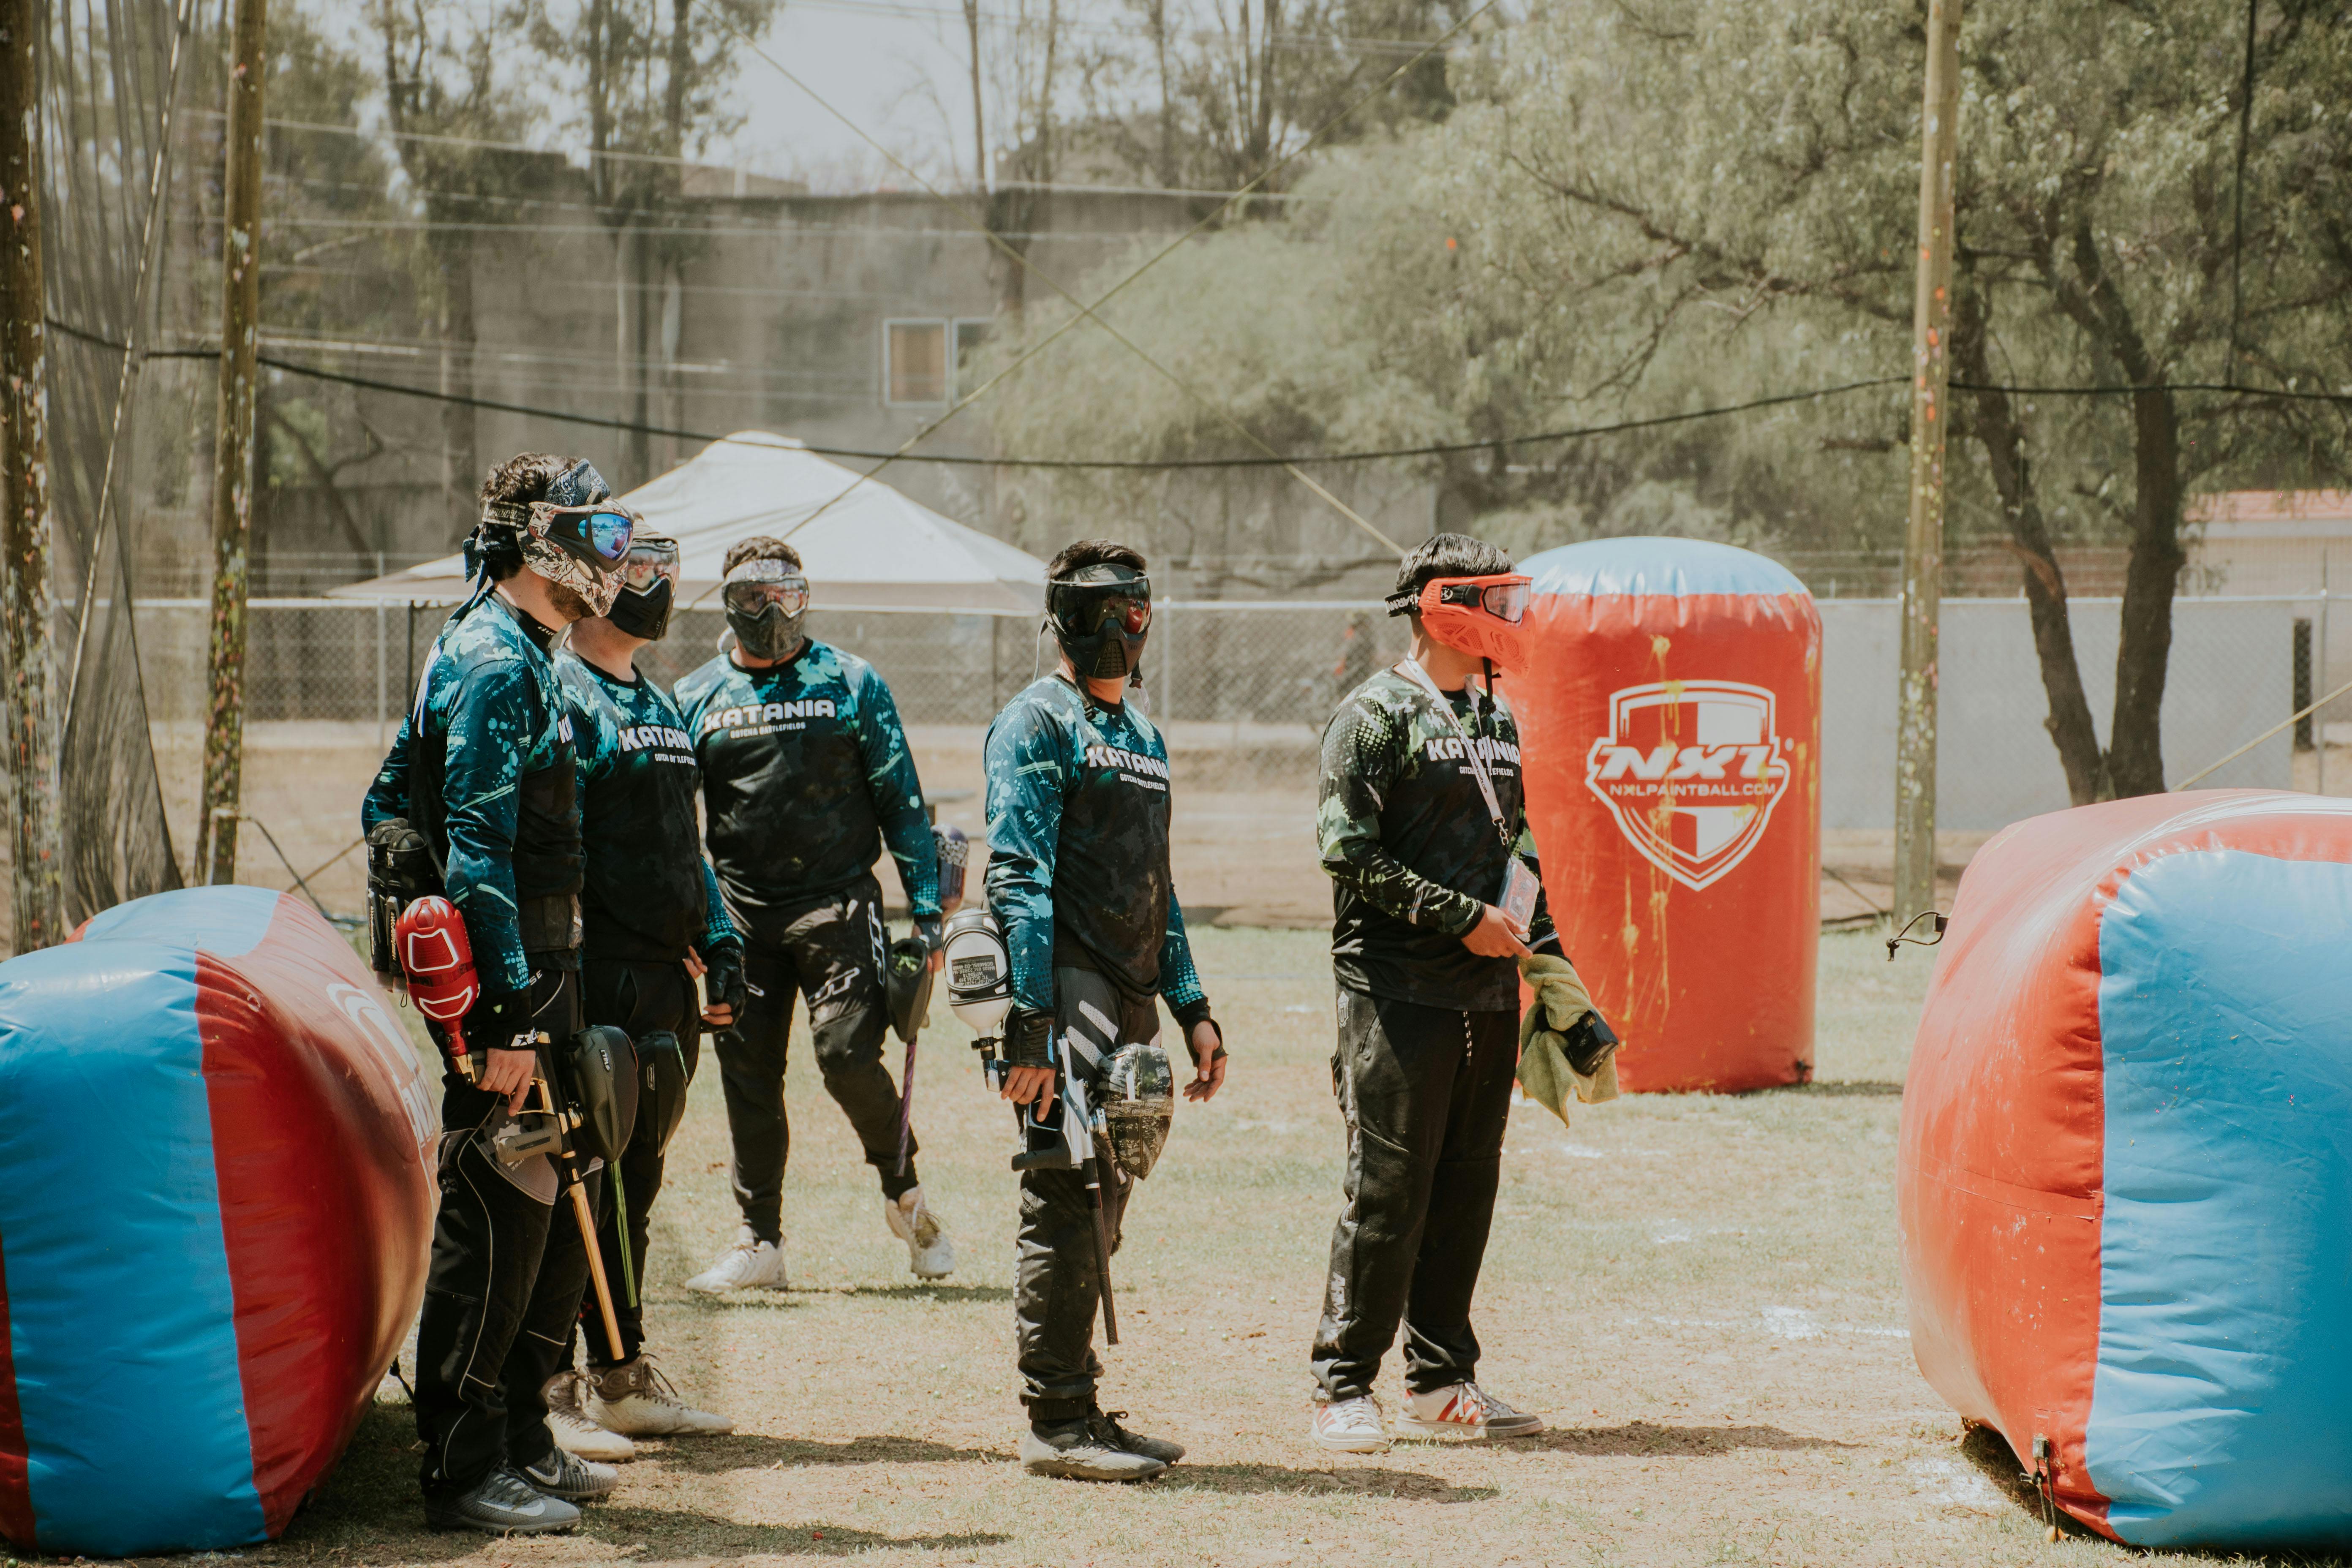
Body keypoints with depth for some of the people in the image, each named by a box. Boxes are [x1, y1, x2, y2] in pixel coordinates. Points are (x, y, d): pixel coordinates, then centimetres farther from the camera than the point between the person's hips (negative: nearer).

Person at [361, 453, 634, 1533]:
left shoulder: (518, 655, 17)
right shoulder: (493, 665, -15)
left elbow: (389, 804, 24)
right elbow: (480, 854, -21)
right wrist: (508, 1019, -24)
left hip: (537, 973, 10)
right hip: (506, 977, -10)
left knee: (558, 1212, 14)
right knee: (495, 1220, -7)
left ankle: (520, 1437, 22)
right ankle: (464, 1472, -3)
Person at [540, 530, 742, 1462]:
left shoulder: (660, 706, 19)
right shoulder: (558, 697, -10)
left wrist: (717, 942, 15)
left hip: (665, 982, 9)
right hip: (600, 982, -9)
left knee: (634, 1183, 15)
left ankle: (622, 1379, 23)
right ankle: (550, 1392, -4)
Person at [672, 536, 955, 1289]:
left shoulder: (852, 684, 5)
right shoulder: (695, 698, 10)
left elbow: (901, 801, 5)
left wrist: (927, 909, -2)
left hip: (838, 902, -3)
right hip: (741, 912, 3)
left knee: (847, 1052, -15)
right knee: (748, 1072, 4)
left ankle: (904, 1192, 9)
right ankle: (760, 1239, 14)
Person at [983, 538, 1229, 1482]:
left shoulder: (1142, 738, 21)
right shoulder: (1038, 723, -7)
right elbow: (1019, 879, -14)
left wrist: (1192, 1009, 19)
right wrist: (1031, 1021, -21)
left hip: (1131, 1001, 9)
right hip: (1070, 990, -9)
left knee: (1098, 1213, 11)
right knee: (1068, 1208, -9)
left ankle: (1077, 1412, 18)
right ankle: (1055, 1424, -6)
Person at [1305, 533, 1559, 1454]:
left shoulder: (1499, 718, 18)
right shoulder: (1376, 715, -7)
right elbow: (1349, 852, -13)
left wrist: (1546, 956, 14)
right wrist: (1462, 918, -15)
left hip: (1488, 994, 7)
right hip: (1399, 989, -7)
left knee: (1466, 1188, 9)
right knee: (1388, 1191, -7)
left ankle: (1439, 1383, 17)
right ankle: (1343, 1387, 0)